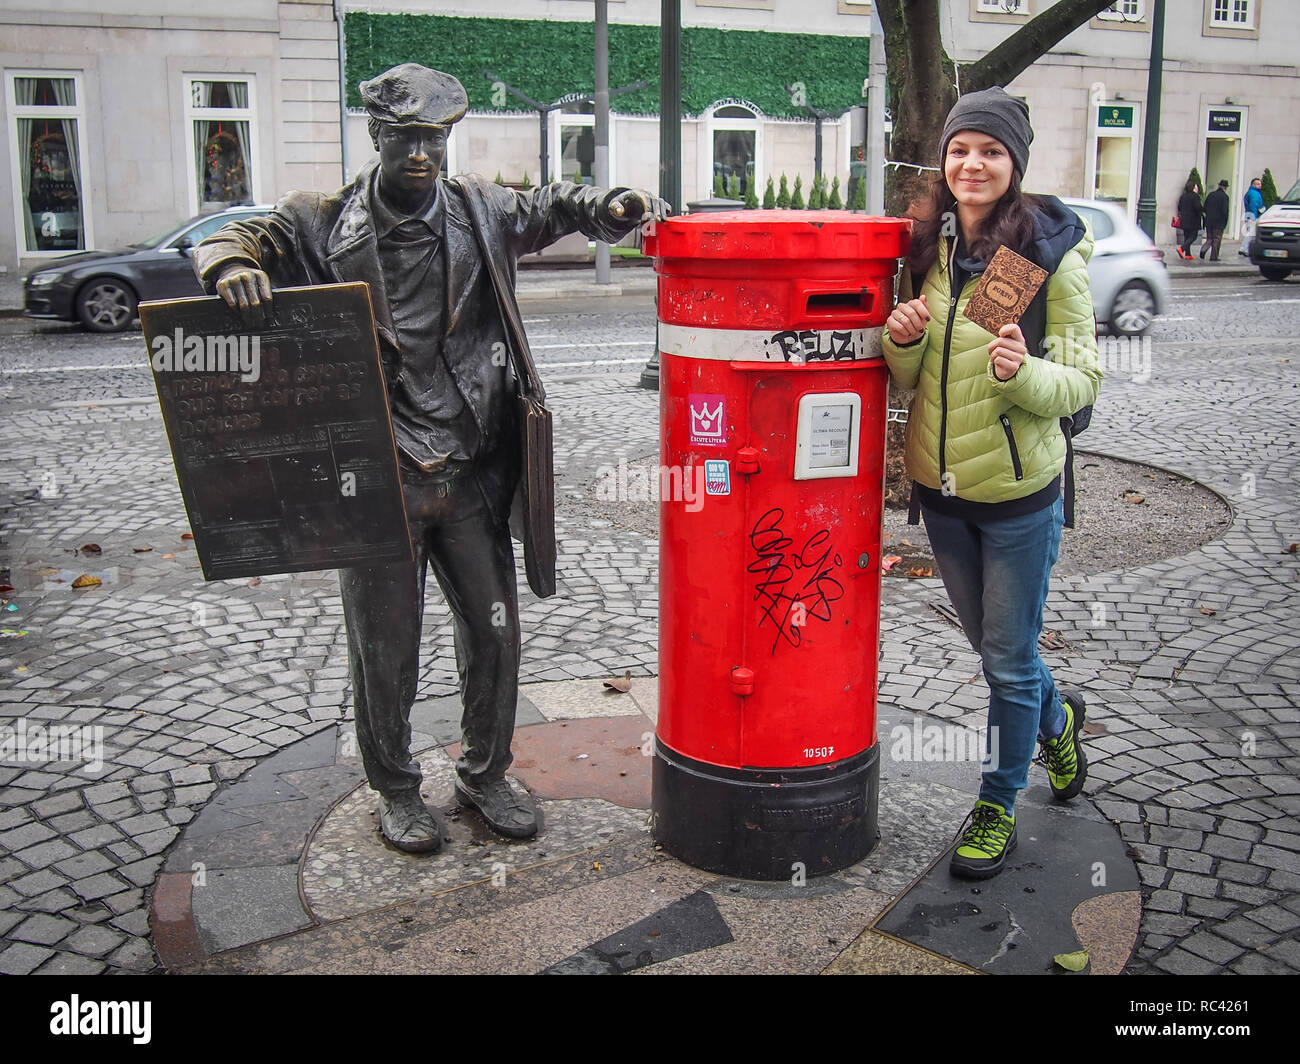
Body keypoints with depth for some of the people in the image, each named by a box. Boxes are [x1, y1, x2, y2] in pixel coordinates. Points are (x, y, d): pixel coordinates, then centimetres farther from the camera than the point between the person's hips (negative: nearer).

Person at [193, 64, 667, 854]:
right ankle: (396, 789, 30)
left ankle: (486, 774, 33)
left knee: (495, 631, 11)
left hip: (473, 472, 3)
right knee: (386, 647, 9)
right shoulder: (327, 226, -2)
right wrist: (233, 268, -21)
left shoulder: (481, 211, 6)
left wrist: (610, 208, -1)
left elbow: (551, 208, 19)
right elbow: (232, 242, 3)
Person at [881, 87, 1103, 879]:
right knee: (989, 642, 22)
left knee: (1009, 658, 7)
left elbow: (1082, 381, -9)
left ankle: (999, 804, 27)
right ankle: (1056, 717, 51)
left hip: (1018, 489, -5)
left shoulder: (1052, 254, -12)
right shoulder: (929, 247, 3)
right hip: (940, 484, 5)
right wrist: (903, 340, -13)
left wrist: (1023, 373, -30)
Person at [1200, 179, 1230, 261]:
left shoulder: (1210, 195, 7)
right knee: (1216, 240, 3)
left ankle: (1203, 249, -11)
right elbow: (1225, 211, -13)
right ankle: (1214, 257, 4)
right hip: (1219, 222, -5)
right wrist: (1225, 222, -3)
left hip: (1208, 221, 5)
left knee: (1209, 239, 14)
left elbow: (1204, 208, 9)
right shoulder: (1224, 196, -11)